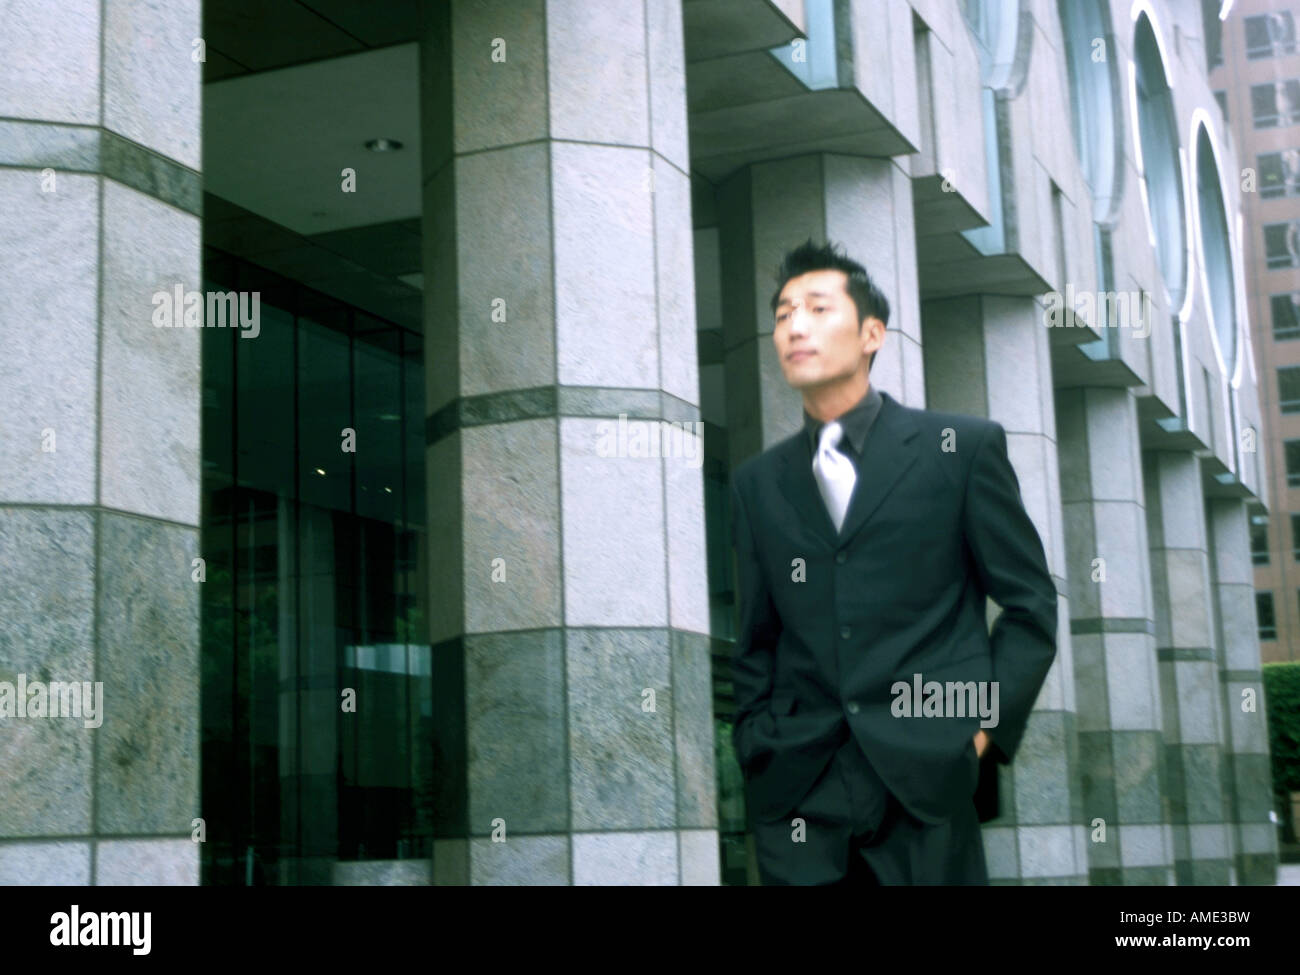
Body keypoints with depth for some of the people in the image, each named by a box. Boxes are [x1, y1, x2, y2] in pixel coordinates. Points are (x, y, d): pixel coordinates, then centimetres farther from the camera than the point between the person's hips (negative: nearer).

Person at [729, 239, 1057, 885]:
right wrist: (757, 749, 5)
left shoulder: (963, 447, 4)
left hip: (927, 782, -2)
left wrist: (985, 724, -5)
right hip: (797, 795, 3)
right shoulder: (757, 483, 14)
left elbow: (1031, 605, 4)